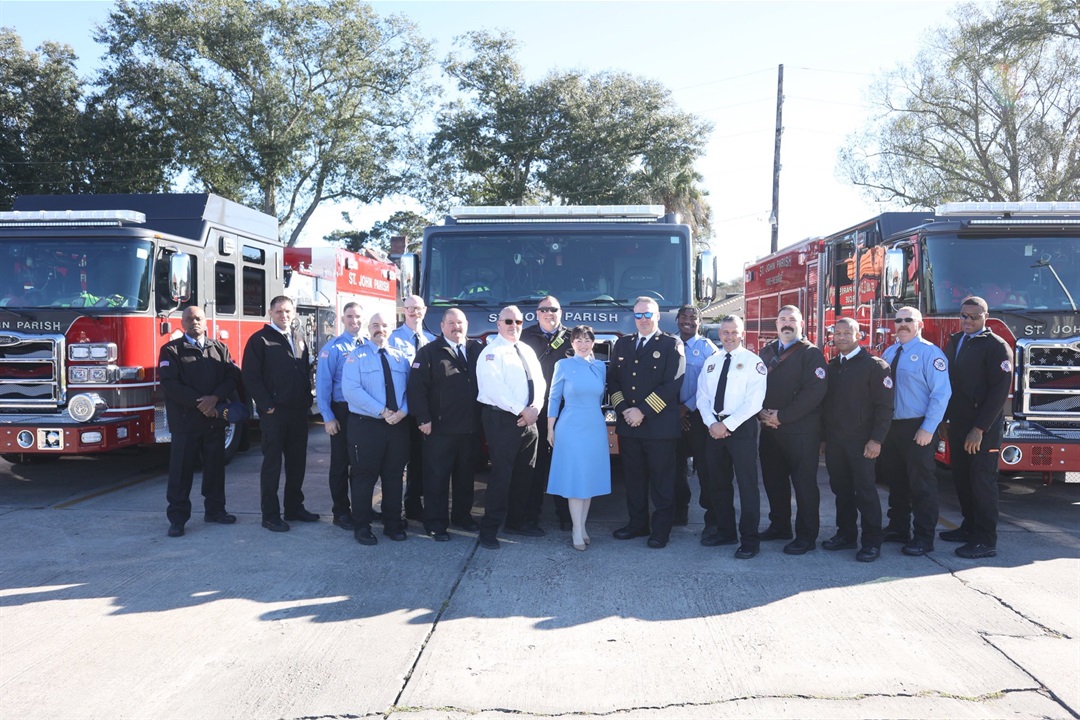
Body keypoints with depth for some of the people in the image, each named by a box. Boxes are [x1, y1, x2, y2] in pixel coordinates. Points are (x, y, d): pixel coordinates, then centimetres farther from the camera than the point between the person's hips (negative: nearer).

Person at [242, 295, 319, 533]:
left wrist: (307, 400, 8)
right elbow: (251, 377, -10)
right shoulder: (259, 340, -4)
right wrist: (266, 405, -15)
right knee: (272, 462, 0)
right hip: (274, 412, -6)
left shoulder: (299, 339, 15)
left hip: (299, 412, 6)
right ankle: (270, 514, 6)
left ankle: (294, 507, 23)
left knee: (297, 460, 11)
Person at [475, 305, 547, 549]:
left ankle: (517, 521, 27)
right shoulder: (492, 353, -7)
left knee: (524, 473, 13)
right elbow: (495, 389, -18)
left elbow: (539, 381, 12)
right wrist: (522, 411, -18)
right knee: (501, 474, -7)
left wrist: (535, 408, -6)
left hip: (528, 419, 7)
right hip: (502, 420, -7)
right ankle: (489, 529, 1)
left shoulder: (527, 351, 17)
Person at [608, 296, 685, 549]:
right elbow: (612, 379, 11)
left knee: (661, 479, 3)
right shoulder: (622, 344, 14)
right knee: (633, 477, 11)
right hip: (627, 424, 4)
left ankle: (661, 529, 13)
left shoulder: (671, 345, -1)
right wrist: (623, 409, -5)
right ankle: (638, 523, 24)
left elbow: (673, 384, -10)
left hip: (660, 425, -4)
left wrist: (643, 412, -14)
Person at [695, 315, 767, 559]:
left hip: (741, 427, -6)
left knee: (747, 484, -2)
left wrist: (727, 425, -15)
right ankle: (725, 531, 26)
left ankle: (750, 539, 5)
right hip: (714, 427, 6)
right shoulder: (710, 362, 13)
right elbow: (702, 396, 10)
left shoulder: (752, 361, -5)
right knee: (717, 483, 13)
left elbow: (754, 402, -13)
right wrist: (711, 423, -7)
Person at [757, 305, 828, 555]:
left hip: (801, 431, -6)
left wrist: (782, 416, -17)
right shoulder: (766, 352, 15)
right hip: (770, 429, 6)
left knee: (804, 484, -1)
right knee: (773, 480, 14)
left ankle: (806, 536, 7)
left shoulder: (811, 353, -5)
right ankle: (779, 526, 29)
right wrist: (762, 412, -6)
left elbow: (815, 391, -16)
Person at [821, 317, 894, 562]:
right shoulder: (831, 366, 13)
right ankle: (846, 535, 21)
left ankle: (872, 542, 6)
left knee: (865, 491, -2)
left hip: (860, 441, -6)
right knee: (841, 489, 11)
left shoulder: (874, 365, -5)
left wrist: (876, 440, -16)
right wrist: (823, 435, 10)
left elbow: (884, 405, -10)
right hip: (834, 441, 6)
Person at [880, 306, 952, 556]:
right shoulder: (889, 353, 12)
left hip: (917, 429, -7)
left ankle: (924, 538, 8)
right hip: (890, 425, 7)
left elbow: (941, 393, -14)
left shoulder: (930, 353, -9)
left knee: (921, 484, 0)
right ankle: (898, 528, 28)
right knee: (895, 481, 15)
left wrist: (928, 428, -19)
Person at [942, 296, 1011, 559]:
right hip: (957, 423, 7)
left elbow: (1000, 390, -15)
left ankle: (986, 541, 4)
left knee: (982, 481, -3)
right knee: (962, 478, 13)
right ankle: (970, 527, 26)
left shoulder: (996, 346, -9)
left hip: (983, 428, -7)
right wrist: (944, 418, 9)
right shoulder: (954, 342, 12)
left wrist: (980, 429, -18)